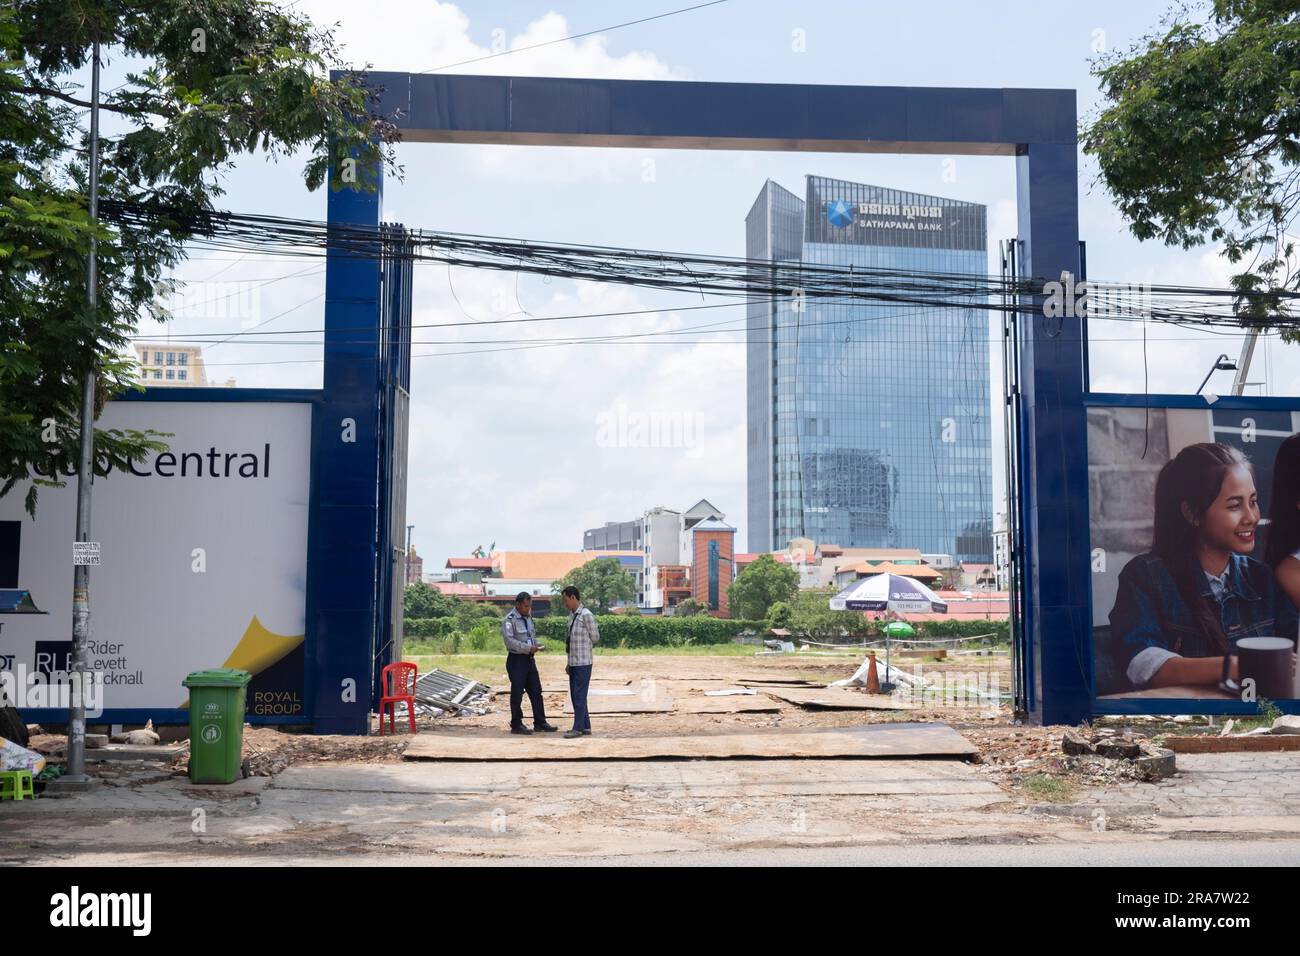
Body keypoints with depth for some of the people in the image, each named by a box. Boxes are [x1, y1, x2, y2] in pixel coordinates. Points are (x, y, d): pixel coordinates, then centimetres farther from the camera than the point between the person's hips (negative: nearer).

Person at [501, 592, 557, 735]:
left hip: (530, 659, 8)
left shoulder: (529, 618, 12)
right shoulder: (509, 620, -13)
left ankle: (540, 723, 17)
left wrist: (538, 644, 0)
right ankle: (516, 725, 10)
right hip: (516, 659, -8)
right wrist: (528, 648, -27)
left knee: (536, 692, 9)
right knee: (517, 693, 0)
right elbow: (510, 641, -22)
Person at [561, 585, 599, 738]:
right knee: (575, 695, 12)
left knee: (579, 696, -5)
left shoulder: (586, 615, -13)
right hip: (573, 662, 8)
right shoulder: (571, 615, 12)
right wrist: (569, 663, 16)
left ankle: (578, 728, 1)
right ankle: (585, 727, 19)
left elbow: (595, 638, -6)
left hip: (583, 663, -8)